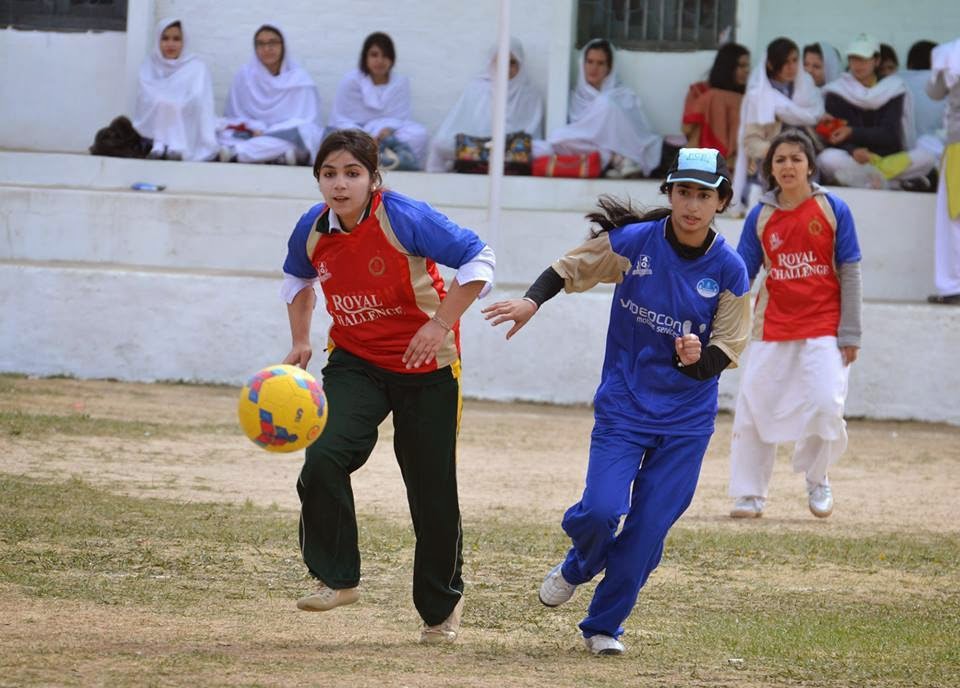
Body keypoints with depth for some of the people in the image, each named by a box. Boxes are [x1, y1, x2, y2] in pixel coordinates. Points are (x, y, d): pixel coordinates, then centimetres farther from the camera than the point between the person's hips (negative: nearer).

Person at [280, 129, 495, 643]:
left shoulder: (405, 219, -22)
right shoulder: (313, 230, -7)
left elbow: (478, 260, -16)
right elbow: (297, 278, 17)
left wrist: (441, 325, -22)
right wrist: (300, 342, 6)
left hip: (425, 366, -3)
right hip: (355, 363, 3)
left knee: (432, 492, 5)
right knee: (323, 456, -24)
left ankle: (442, 605, 27)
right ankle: (336, 578, -8)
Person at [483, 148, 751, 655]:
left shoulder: (729, 271, -9)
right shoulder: (632, 243, -10)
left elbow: (724, 354, -3)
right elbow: (568, 269, 3)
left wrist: (697, 360, -26)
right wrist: (532, 301, -16)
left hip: (686, 422, 1)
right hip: (623, 408, -1)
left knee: (647, 530, -1)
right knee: (603, 510, -16)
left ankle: (604, 624, 21)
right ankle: (577, 568, 20)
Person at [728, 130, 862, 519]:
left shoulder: (833, 210, -3)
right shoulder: (761, 217, 3)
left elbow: (849, 273, -2)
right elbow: (741, 274, 5)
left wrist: (849, 334, -5)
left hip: (823, 326, -3)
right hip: (772, 327, 3)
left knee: (825, 405, -14)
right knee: (754, 407, 2)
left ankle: (816, 478, 13)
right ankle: (750, 494, 14)